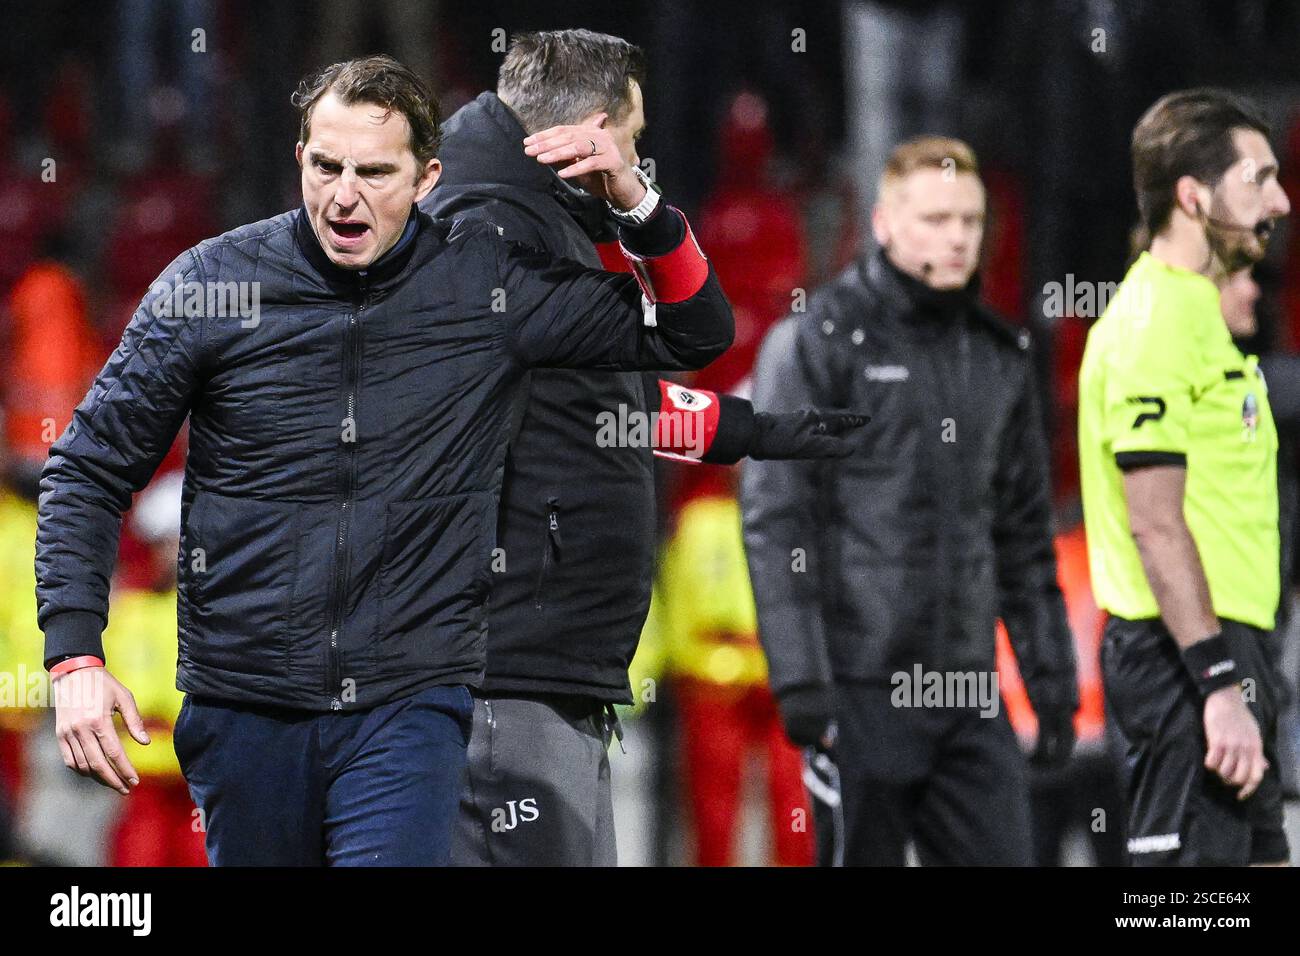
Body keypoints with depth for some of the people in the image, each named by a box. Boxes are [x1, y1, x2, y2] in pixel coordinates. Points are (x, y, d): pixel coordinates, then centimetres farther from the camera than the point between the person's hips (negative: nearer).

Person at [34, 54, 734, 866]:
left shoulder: (487, 286, 0)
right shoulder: (211, 286, -2)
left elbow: (693, 335, 8)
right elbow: (91, 471, 4)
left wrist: (633, 201, -10)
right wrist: (75, 658, -7)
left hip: (410, 706, -1)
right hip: (243, 707, 1)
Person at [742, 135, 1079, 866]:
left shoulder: (1002, 355, 15)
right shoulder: (818, 343, -3)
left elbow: (1026, 534, 20)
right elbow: (775, 518, -8)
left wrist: (1052, 677, 14)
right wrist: (801, 679, -16)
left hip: (968, 688, 5)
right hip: (862, 687, -5)